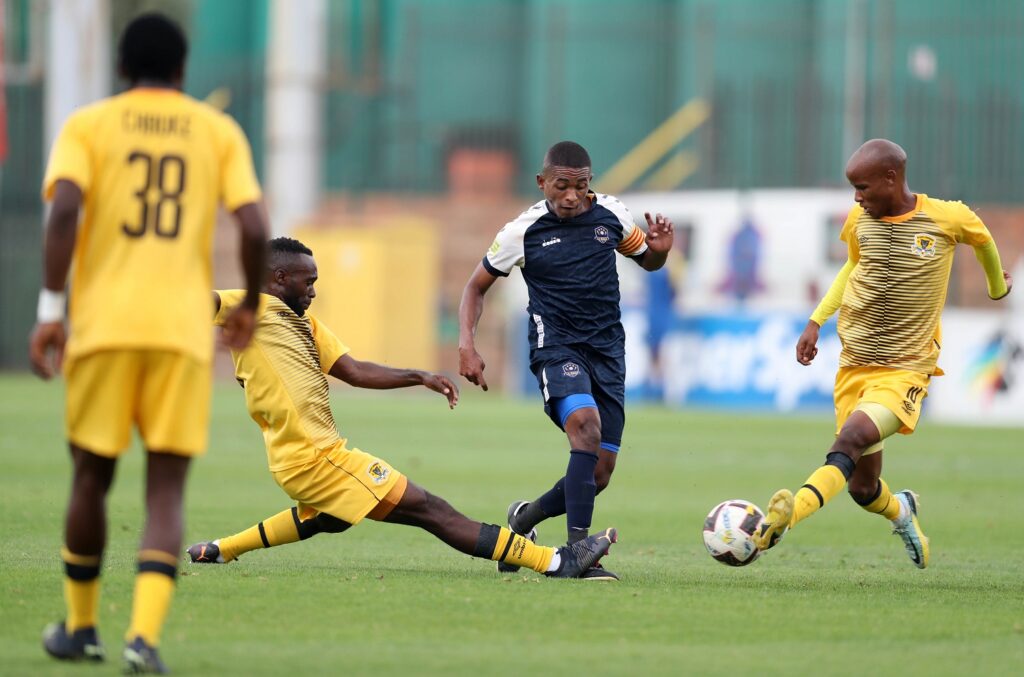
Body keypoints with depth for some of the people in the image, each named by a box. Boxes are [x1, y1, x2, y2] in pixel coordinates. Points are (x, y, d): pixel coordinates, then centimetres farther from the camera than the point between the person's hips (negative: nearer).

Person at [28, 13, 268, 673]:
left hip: (104, 323, 0)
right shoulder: (218, 131, 10)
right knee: (166, 488, 0)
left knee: (92, 476, 15)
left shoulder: (88, 125, 7)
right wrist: (249, 309, 15)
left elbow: (65, 209, -10)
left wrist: (50, 309, -9)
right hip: (183, 328, 0)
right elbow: (255, 226, 0)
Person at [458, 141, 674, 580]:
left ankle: (524, 519, 28)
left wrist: (660, 248, -5)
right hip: (556, 346, -4)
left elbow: (647, 261, 20)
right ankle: (577, 551, -33)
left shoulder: (610, 215, 3)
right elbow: (477, 285, 8)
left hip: (607, 350, 4)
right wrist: (466, 345, -5)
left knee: (599, 473, 1)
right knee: (587, 427, -32)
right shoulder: (523, 231, -5)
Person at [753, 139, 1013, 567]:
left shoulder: (948, 219, -9)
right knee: (863, 489, 6)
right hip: (854, 365, 4)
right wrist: (816, 321, 13)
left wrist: (997, 286, 32)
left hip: (905, 369, -4)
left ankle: (787, 516, -49)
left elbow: (982, 239, 14)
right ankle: (901, 512, 41)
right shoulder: (859, 220, 1)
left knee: (851, 438, -30)